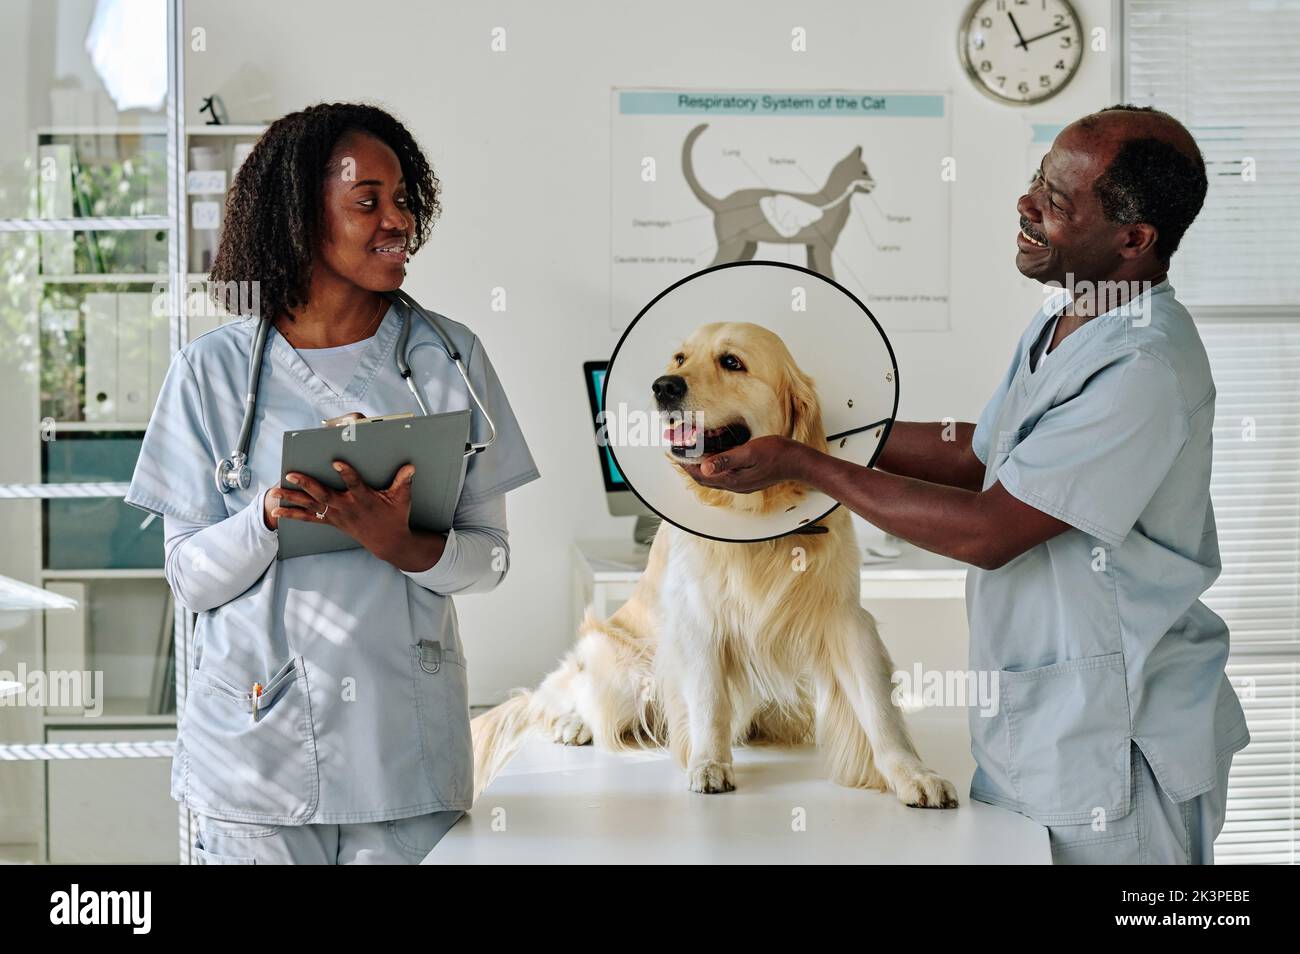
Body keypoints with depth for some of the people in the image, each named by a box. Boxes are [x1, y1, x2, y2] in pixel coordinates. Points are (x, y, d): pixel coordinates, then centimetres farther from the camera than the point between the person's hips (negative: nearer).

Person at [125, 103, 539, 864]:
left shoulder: (448, 356, 2)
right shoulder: (215, 370, -1)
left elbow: (491, 556, 2)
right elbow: (190, 576, -1)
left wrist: (405, 546, -18)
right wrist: (268, 517, -21)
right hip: (256, 738, -1)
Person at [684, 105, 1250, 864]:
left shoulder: (1144, 370, -26)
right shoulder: (1063, 325, 7)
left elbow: (988, 531, -24)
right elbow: (978, 454, 17)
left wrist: (805, 467, -18)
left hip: (1115, 750, -9)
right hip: (1031, 717, 9)